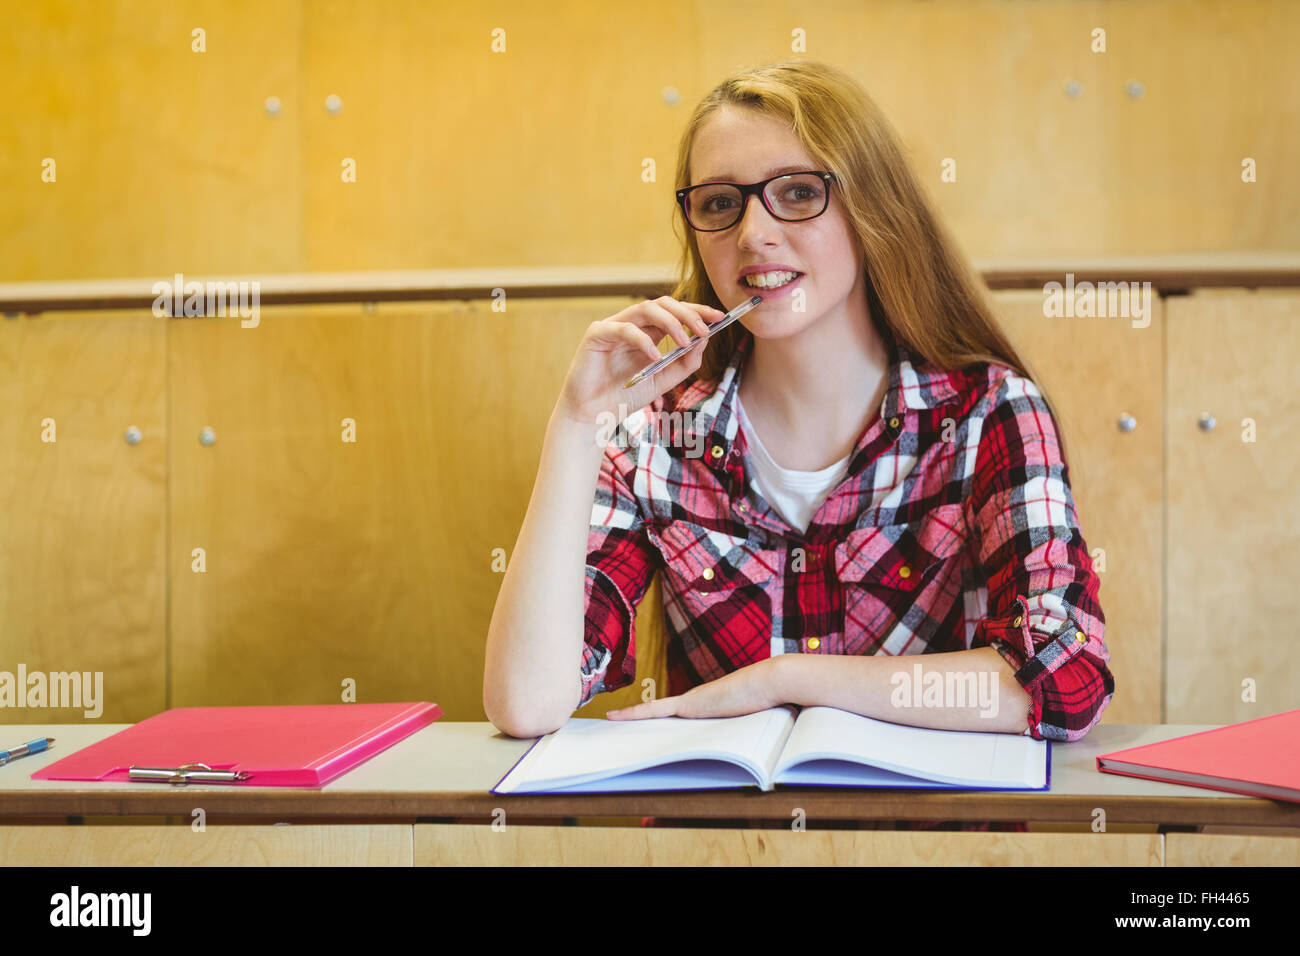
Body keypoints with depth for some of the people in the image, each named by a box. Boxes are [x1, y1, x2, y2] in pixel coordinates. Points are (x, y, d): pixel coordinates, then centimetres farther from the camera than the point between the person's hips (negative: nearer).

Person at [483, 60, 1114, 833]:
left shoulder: (989, 413, -3)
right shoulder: (656, 434, -1)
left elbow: (1070, 682, -16)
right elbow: (527, 706, -11)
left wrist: (775, 678, -14)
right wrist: (577, 422, -15)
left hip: (932, 806, -1)